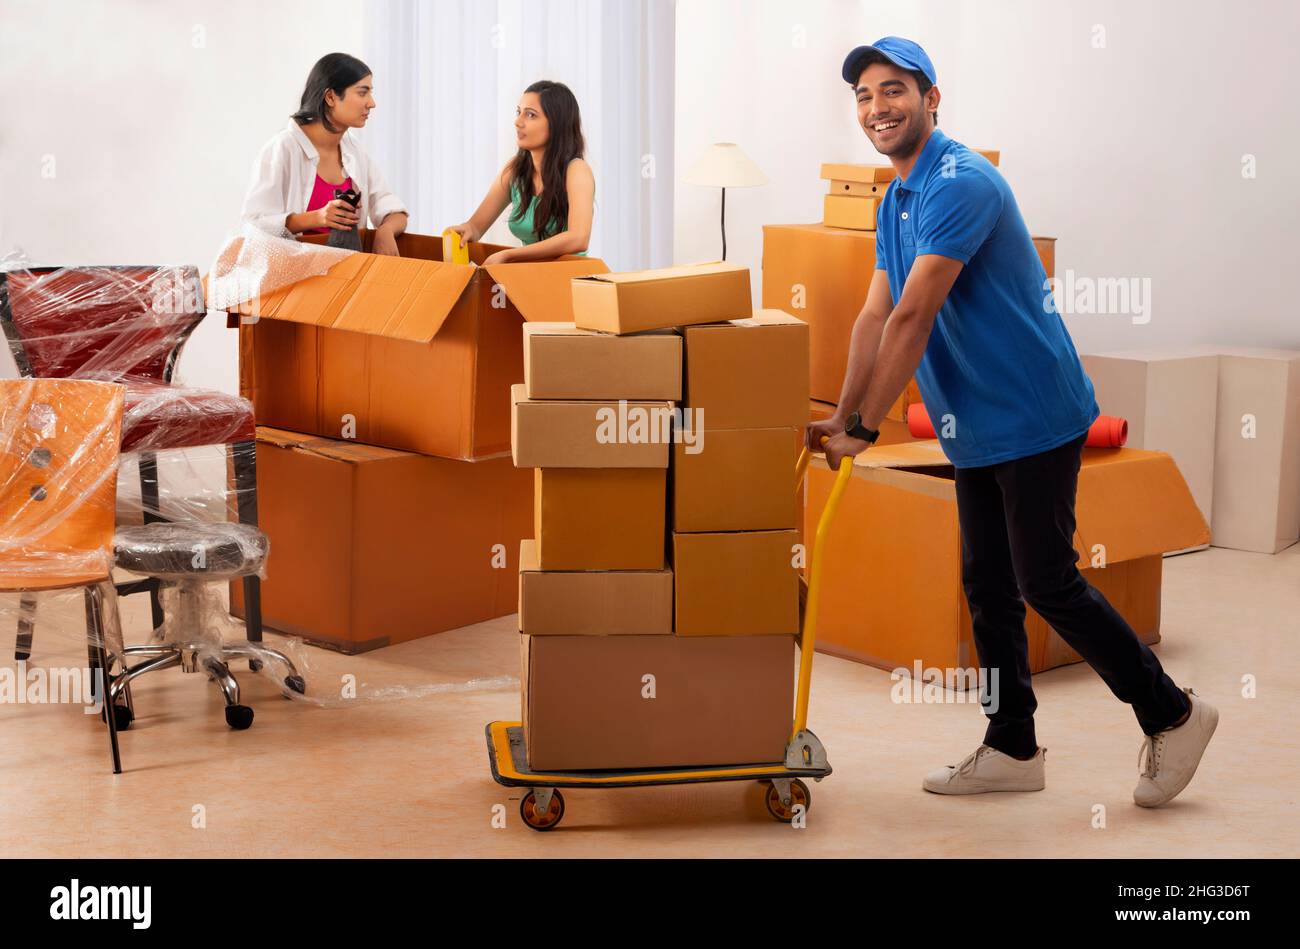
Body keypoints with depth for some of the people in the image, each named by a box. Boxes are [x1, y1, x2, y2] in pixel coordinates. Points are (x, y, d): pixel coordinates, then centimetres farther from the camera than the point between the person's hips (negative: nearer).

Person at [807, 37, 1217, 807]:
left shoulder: (961, 184, -19)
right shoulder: (895, 203, 12)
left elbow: (912, 320, -23)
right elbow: (875, 319, 11)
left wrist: (866, 428, -20)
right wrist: (840, 420, 4)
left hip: (1033, 418, -9)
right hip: (976, 429, 9)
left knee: (1047, 583, -5)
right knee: (988, 588, 11)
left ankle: (1173, 715, 11)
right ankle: (1013, 749, 21)